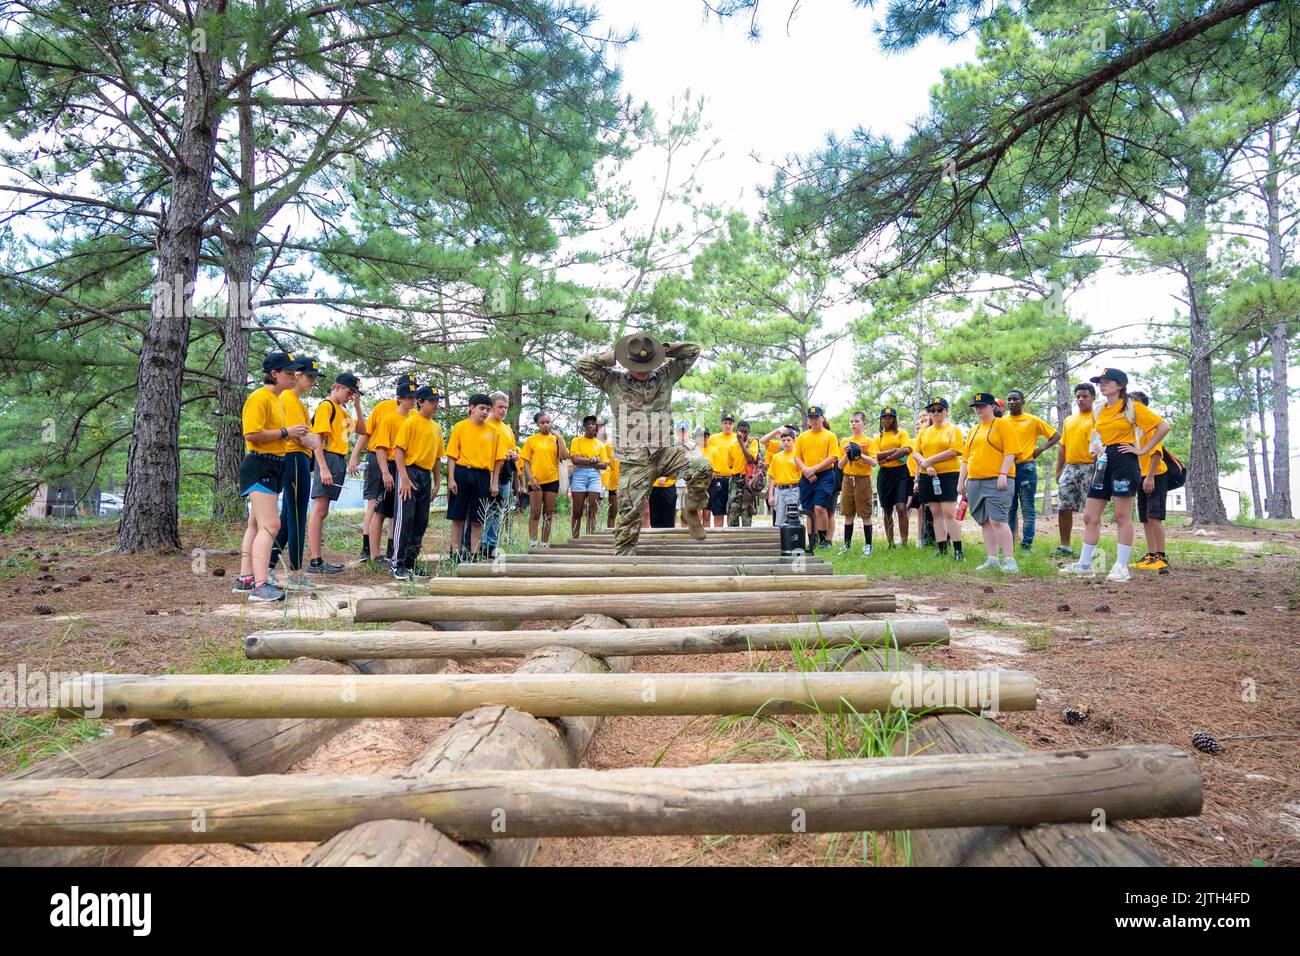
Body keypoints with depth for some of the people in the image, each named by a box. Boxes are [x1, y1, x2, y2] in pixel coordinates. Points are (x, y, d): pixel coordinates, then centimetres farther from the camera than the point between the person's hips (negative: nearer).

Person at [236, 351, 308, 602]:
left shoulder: (277, 400, 19)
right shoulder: (259, 398, -12)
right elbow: (252, 434, -21)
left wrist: (293, 435, 10)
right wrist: (286, 432, -17)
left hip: (273, 467, 11)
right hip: (259, 466, -11)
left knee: (257, 525, 15)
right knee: (270, 525, -17)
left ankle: (245, 579, 23)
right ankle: (260, 586, -19)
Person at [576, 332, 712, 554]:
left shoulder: (665, 375, 11)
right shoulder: (614, 382, 6)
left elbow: (693, 350, 13)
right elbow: (583, 364, -3)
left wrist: (661, 350, 5)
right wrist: (614, 355, 1)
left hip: (666, 451, 1)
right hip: (634, 462, -1)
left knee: (702, 467, -25)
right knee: (629, 515, -3)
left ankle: (691, 512, 0)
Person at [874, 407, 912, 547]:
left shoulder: (901, 433, 6)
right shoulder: (879, 437, 14)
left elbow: (907, 449, -11)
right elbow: (876, 455, 0)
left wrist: (887, 458, -11)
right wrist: (895, 450, -10)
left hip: (900, 472, -4)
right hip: (884, 474, 4)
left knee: (901, 508, -14)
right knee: (887, 510, 6)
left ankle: (904, 543, -12)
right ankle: (890, 543, 14)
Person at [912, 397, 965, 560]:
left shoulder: (953, 429, 0)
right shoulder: (924, 432, 15)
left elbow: (953, 451, -13)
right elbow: (915, 452, 6)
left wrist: (928, 460, -13)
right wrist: (927, 465, -12)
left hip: (948, 474, -5)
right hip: (928, 476, 5)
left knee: (949, 513, -12)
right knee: (936, 513, 6)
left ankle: (958, 551, -8)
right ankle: (941, 549, 11)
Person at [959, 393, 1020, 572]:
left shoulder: (1003, 425, 0)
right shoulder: (973, 430, 20)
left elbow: (1010, 452, -9)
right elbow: (966, 458, 22)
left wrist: (1003, 474, -19)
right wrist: (961, 481, 17)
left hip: (997, 481, -7)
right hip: (975, 482, 7)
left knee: (998, 520, -14)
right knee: (985, 522, 7)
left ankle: (1009, 560, -10)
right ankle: (992, 559, 12)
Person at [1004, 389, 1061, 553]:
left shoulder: (1033, 420, 2)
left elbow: (1056, 435, 6)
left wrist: (1041, 448, -5)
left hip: (1026, 467, -3)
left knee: (1028, 508, -1)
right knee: (1008, 508, 6)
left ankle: (1027, 543, 1)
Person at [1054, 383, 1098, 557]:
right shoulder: (1068, 420, 17)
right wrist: (1058, 471, 13)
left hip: (1089, 468, -6)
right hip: (1069, 468, 6)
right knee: (1063, 508, 5)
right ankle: (1065, 546, 14)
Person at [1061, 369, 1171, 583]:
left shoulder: (1132, 407, -3)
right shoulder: (1098, 412, 15)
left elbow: (1163, 427, -7)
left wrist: (1142, 450, -9)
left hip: (1124, 461, -7)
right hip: (1103, 462, 7)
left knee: (1122, 516, -4)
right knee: (1090, 516, 4)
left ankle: (1121, 567, 1)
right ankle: (1084, 565, 10)